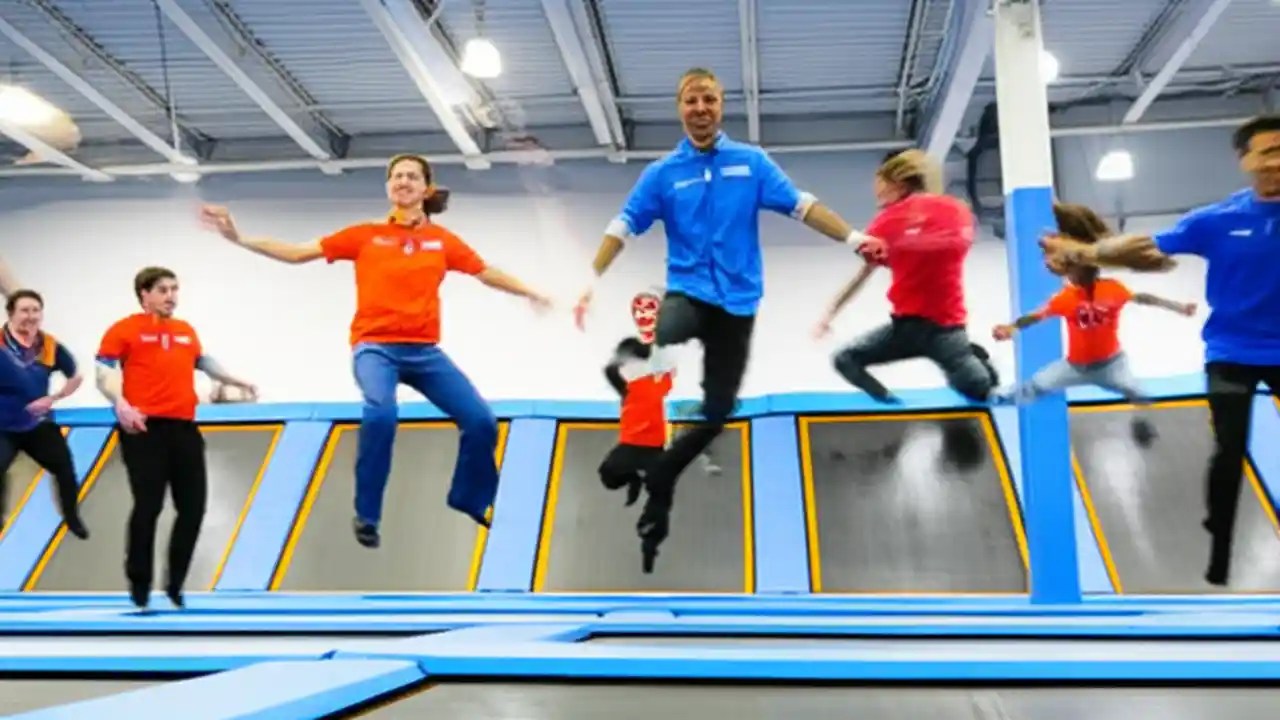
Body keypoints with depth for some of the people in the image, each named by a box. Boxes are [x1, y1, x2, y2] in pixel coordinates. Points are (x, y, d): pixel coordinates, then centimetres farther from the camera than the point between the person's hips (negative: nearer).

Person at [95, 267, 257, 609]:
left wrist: (237, 381, 30)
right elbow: (105, 373, -5)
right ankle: (139, 588, 10)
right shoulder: (124, 330, 2)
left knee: (193, 507, 5)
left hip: (184, 427, 6)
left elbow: (205, 362, 32)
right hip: (144, 428, -6)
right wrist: (120, 404, -21)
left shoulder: (187, 331, 19)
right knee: (148, 507, -5)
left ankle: (175, 586, 19)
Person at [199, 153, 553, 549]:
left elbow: (487, 273, 13)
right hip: (375, 346, -2)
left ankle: (473, 499, 22)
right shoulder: (365, 235, 6)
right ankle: (367, 515, -14)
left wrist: (531, 293, 2)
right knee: (381, 412, -33)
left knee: (481, 421, -6)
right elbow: (296, 253, 7)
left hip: (424, 351, 3)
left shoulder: (442, 239, 9)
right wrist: (239, 238, 1)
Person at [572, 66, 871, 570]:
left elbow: (800, 204, 3)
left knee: (717, 411, 4)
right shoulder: (663, 172, 3)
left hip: (737, 299, 2)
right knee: (667, 332, -39)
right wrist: (593, 278, -10)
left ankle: (659, 480, 23)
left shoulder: (752, 162, 5)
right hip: (687, 290, -2)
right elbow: (624, 225, 1)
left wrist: (853, 237, -5)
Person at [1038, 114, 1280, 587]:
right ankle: (1218, 558, 11)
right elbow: (1144, 248, -8)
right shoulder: (1216, 220, -4)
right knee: (1229, 453, -3)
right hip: (1231, 352, -1)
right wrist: (1082, 253, -19)